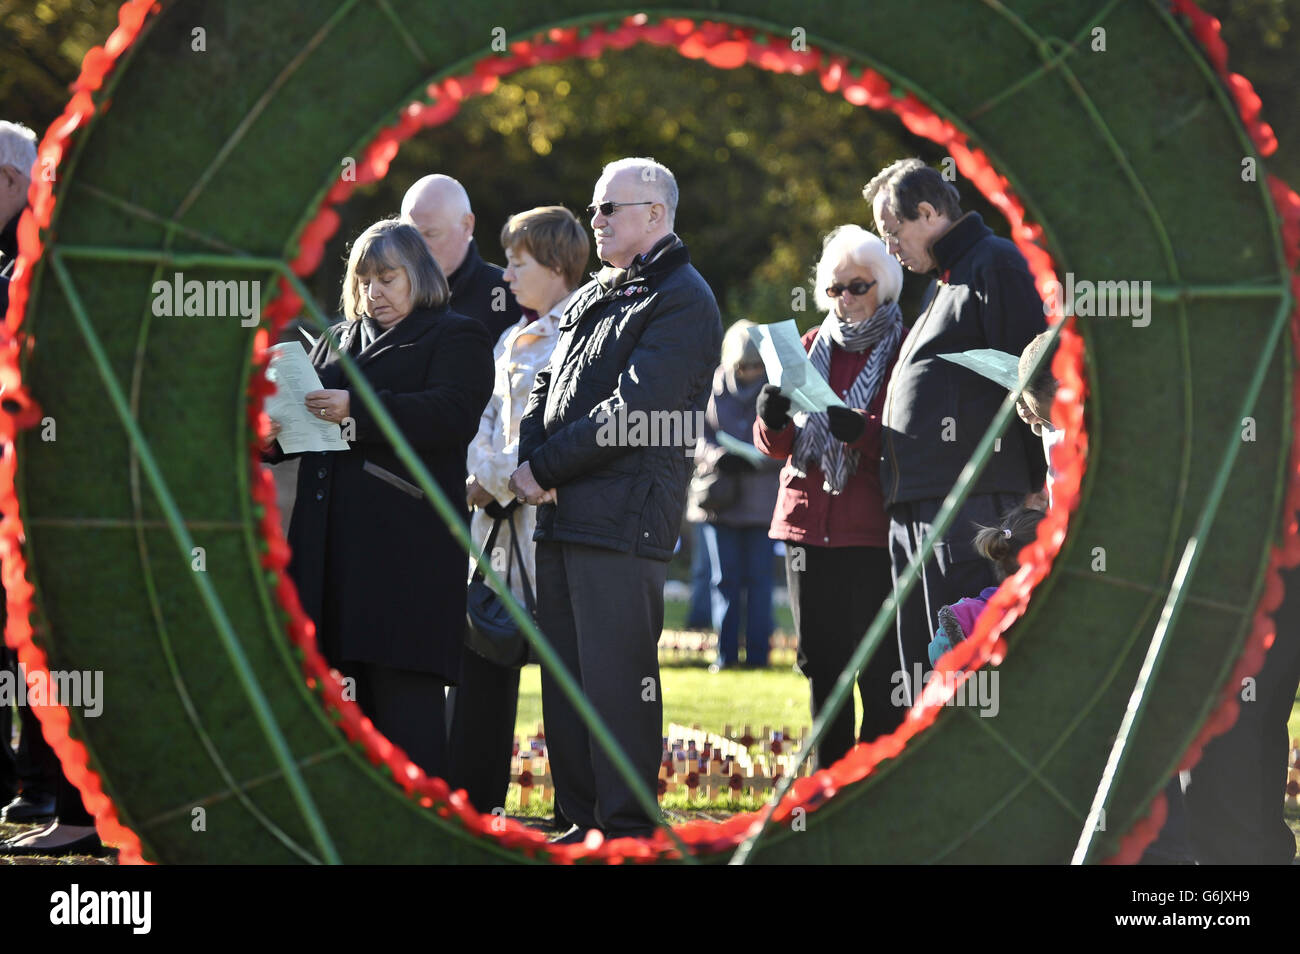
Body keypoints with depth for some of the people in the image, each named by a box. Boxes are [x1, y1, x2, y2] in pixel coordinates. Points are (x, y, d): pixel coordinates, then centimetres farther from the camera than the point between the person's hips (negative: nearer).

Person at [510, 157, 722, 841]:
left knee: (615, 679, -8)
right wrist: (529, 463, -1)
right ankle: (578, 817, 16)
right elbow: (545, 391, 20)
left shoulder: (683, 302, -6)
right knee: (563, 676, 10)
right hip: (561, 515, 9)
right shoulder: (592, 298, 22)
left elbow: (633, 413, -15)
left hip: (624, 515, -8)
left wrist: (544, 468, -11)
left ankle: (627, 828, -4)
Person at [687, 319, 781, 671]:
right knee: (725, 579, 4)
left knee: (758, 577, -1)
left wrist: (753, 460, -20)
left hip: (761, 500, -1)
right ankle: (726, 652, 10)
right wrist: (716, 457, -17)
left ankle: (758, 652, 5)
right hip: (718, 498, 1)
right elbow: (693, 435, 3)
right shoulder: (710, 388, 2)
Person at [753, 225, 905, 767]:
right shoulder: (812, 347, 16)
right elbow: (777, 447, 15)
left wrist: (863, 431, -27)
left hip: (873, 533, -5)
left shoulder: (906, 350, 0)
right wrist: (772, 421, -9)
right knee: (821, 664, 8)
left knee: (879, 671, -8)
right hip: (808, 523, 5)